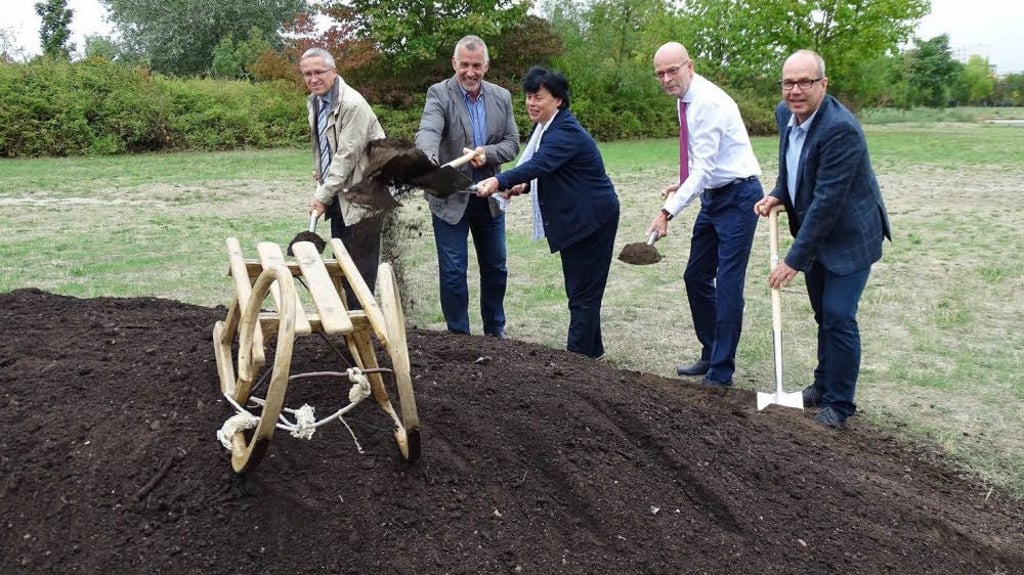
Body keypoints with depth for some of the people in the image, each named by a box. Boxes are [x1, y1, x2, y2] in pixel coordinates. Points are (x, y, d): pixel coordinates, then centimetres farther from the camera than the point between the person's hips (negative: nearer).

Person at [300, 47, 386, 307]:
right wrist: (321, 183, 11)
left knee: (360, 265, -4)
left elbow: (346, 156, -20)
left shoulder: (352, 105, -18)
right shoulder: (314, 101, 10)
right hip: (338, 195, 9)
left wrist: (323, 195, -17)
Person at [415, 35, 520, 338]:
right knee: (453, 271, 1)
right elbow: (428, 131, -28)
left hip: (489, 197, 4)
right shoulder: (439, 94, -10)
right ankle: (458, 335, 16)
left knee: (495, 268, 15)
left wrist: (488, 153, -18)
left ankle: (495, 330, 33)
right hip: (450, 198, -4)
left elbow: (512, 143, 3)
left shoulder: (502, 97, 3)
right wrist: (428, 159, -50)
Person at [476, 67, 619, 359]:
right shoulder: (546, 127, 8)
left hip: (592, 219, -10)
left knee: (583, 290, -4)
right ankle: (591, 349, 30)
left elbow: (540, 164, -38)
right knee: (579, 288, 17)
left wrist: (500, 181, -51)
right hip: (573, 219, 10)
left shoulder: (566, 131, -22)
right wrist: (525, 185, -4)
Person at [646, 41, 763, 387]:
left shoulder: (709, 102, -21)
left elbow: (704, 167, -27)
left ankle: (721, 372, 2)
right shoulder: (686, 100, 7)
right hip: (712, 196, 10)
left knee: (728, 284, -7)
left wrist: (668, 211, -32)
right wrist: (682, 186, 5)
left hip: (738, 197, -9)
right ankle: (710, 356, 26)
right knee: (696, 277, 12)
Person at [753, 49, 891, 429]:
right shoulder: (785, 113, -3)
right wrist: (778, 195, -2)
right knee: (823, 315, 18)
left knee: (838, 317, -7)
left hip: (849, 236, -8)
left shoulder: (840, 129, -28)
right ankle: (824, 385, 34)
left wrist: (794, 259, -26)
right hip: (814, 233, 8)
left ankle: (839, 403, 10)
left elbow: (827, 202, -29)